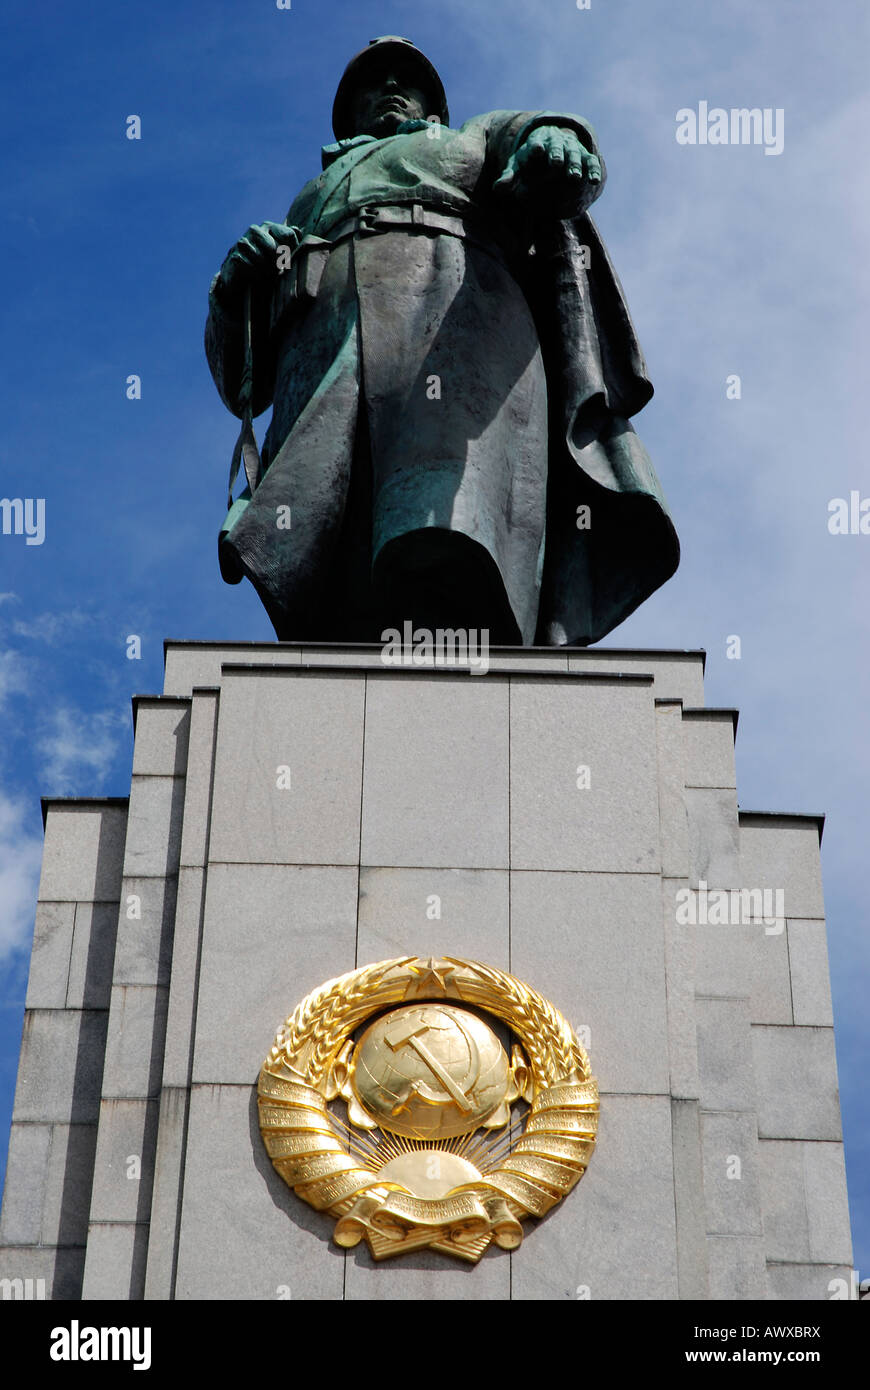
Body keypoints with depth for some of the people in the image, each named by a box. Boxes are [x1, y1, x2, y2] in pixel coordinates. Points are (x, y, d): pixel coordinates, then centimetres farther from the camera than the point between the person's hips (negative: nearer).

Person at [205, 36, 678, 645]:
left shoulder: (478, 140, 40)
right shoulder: (306, 209, 44)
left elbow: (546, 153, 14)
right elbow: (242, 383, 31)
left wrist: (555, 140, -13)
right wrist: (236, 285, 9)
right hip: (322, 346, 3)